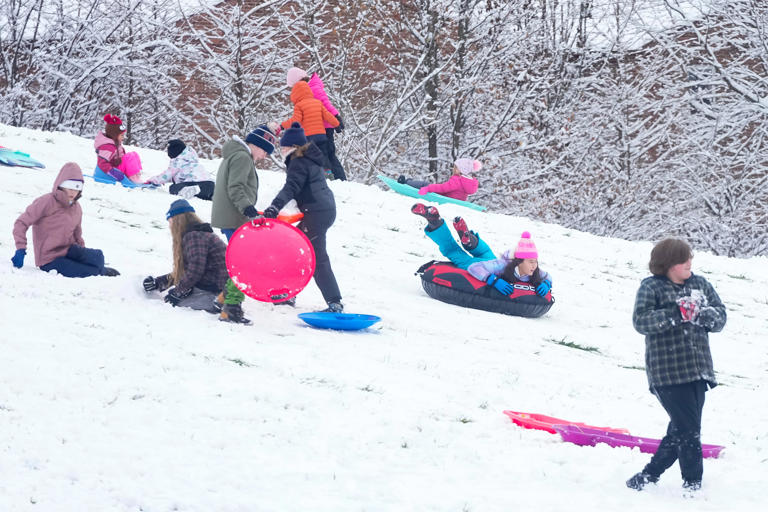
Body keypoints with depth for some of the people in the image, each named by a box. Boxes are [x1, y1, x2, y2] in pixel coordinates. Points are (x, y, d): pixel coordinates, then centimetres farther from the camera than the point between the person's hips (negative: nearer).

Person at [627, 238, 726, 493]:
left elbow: (720, 317, 7)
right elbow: (640, 321, -16)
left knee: (680, 430, 8)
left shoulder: (700, 284, 12)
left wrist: (700, 314, -13)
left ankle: (649, 475, 22)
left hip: (698, 371, 6)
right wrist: (675, 313, -24)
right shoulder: (651, 287, -4)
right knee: (688, 429, -9)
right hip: (668, 374, -6)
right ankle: (693, 483, 2)